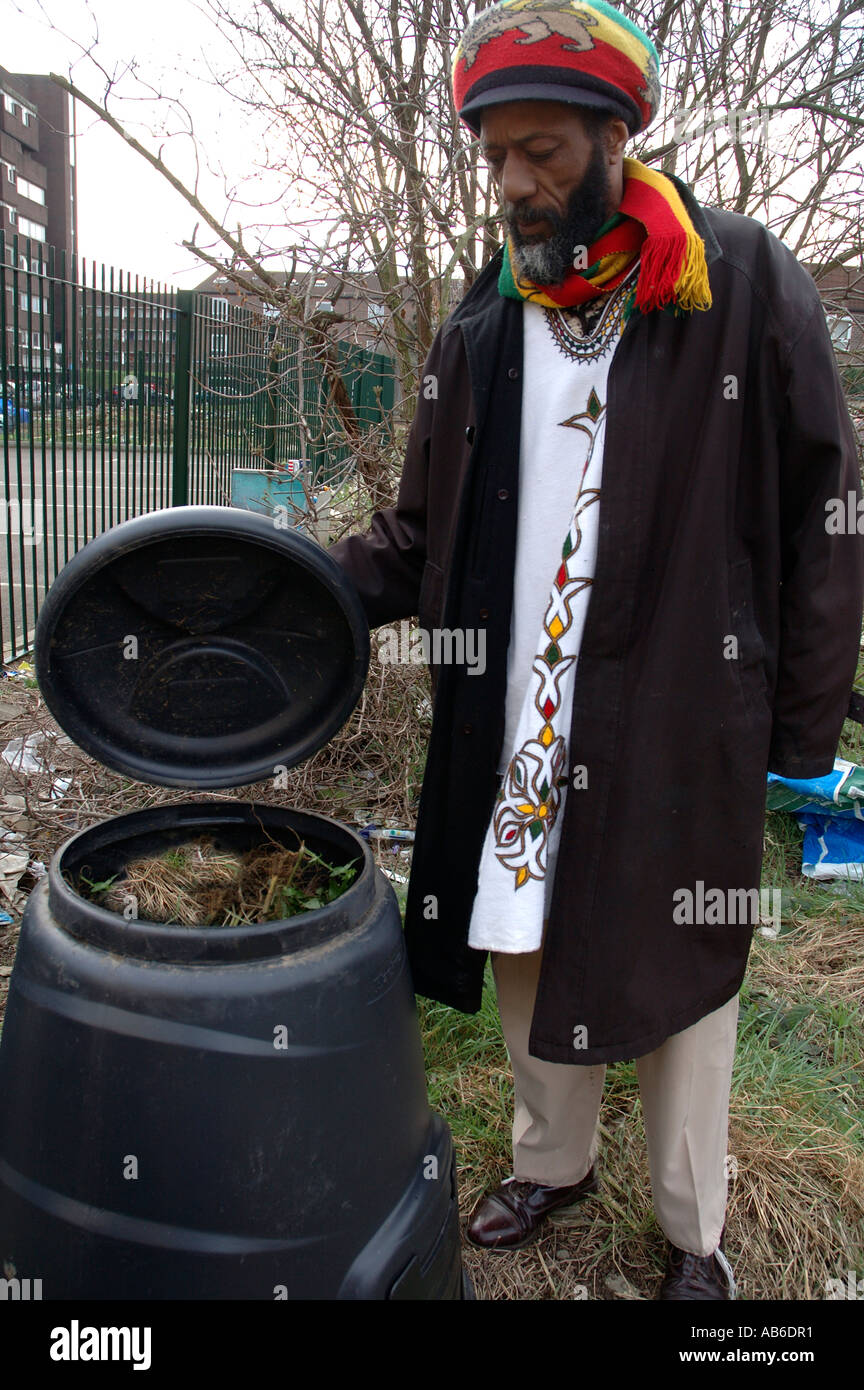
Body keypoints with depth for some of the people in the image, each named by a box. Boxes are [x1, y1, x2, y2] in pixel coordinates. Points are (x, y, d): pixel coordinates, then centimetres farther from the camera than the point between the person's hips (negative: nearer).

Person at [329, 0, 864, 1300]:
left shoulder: (747, 286, -5)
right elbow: (424, 533, 10)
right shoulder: (482, 324, 6)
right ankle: (552, 1161, 43)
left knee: (680, 966, 10)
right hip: (515, 719, 4)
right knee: (525, 945, 16)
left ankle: (695, 1232, 34)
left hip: (681, 722, -3)